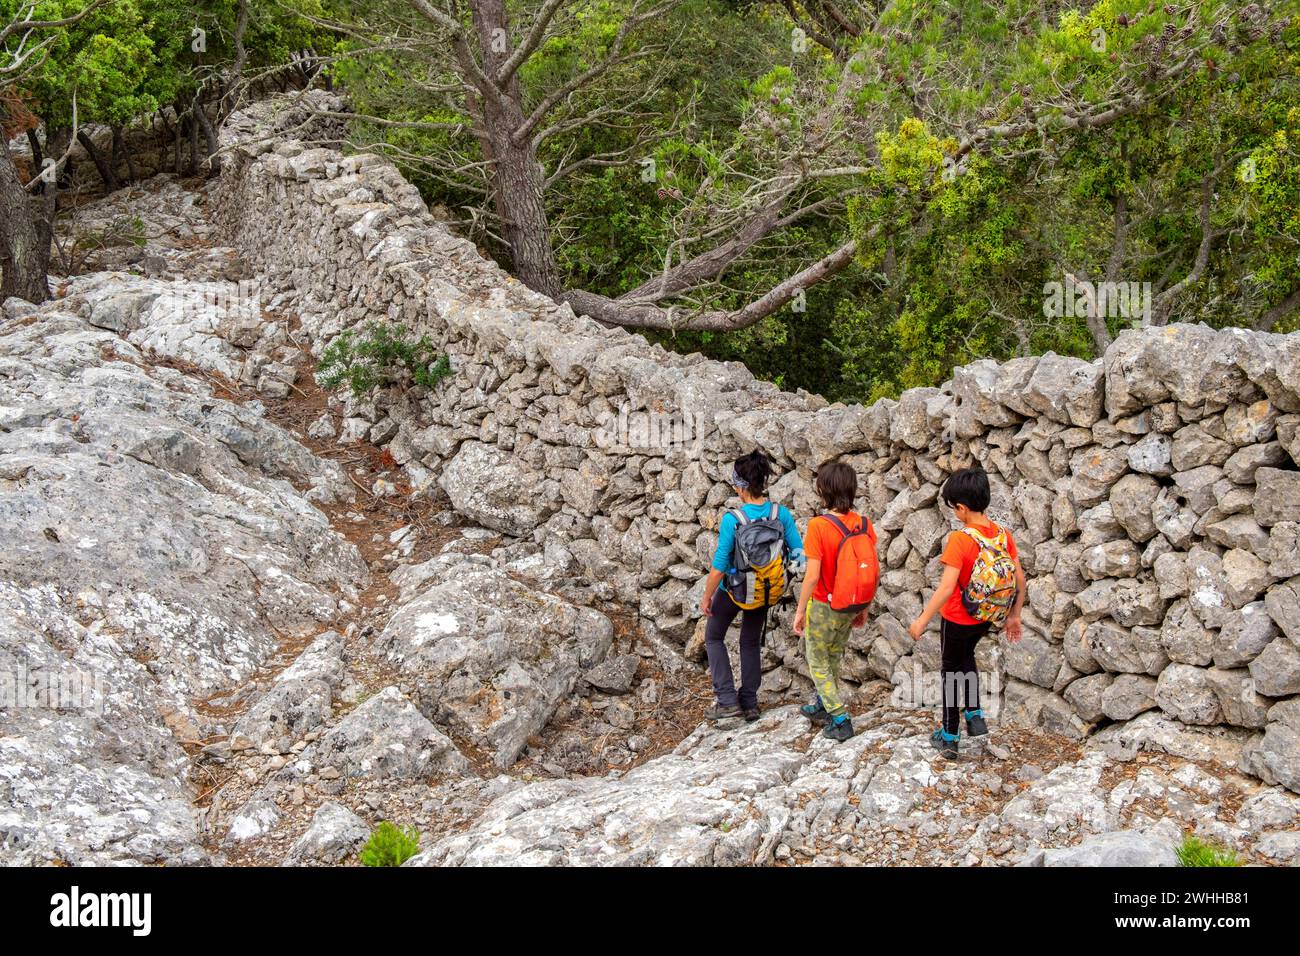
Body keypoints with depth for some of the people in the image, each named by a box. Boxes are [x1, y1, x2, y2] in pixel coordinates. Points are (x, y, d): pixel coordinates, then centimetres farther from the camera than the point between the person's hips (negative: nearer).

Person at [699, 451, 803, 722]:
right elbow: (799, 555, -10)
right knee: (751, 643, 23)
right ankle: (749, 704, 27)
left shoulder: (732, 520, -26)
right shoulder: (782, 514, -15)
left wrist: (706, 597, -8)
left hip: (734, 590, -4)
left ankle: (727, 700, 10)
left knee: (713, 637, 19)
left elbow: (719, 566, -21)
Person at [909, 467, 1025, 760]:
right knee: (966, 656, 32)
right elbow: (1020, 579, -3)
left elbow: (946, 587, -30)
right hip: (987, 618, 5)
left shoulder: (960, 540, -27)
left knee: (950, 668, 16)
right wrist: (1014, 616, 9)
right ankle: (975, 716, 30)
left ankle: (949, 738, 25)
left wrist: (922, 620, -20)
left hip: (957, 619, -5)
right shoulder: (1004, 535, -9)